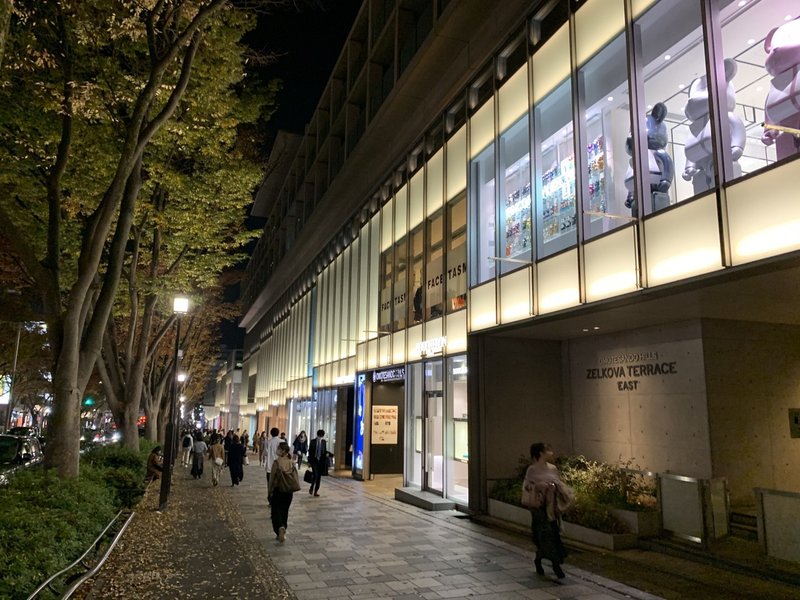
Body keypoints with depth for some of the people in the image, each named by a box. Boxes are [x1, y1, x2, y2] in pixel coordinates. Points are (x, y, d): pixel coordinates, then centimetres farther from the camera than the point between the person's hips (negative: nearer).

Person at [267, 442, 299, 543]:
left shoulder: (276, 462, -16)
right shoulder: (291, 463, -3)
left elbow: (272, 478, -11)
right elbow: (295, 477, 3)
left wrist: (269, 492, -1)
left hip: (278, 490, -4)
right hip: (289, 491, 4)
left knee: (276, 511, 6)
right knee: (284, 511, 18)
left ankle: (280, 528, -18)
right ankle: (282, 533, 23)